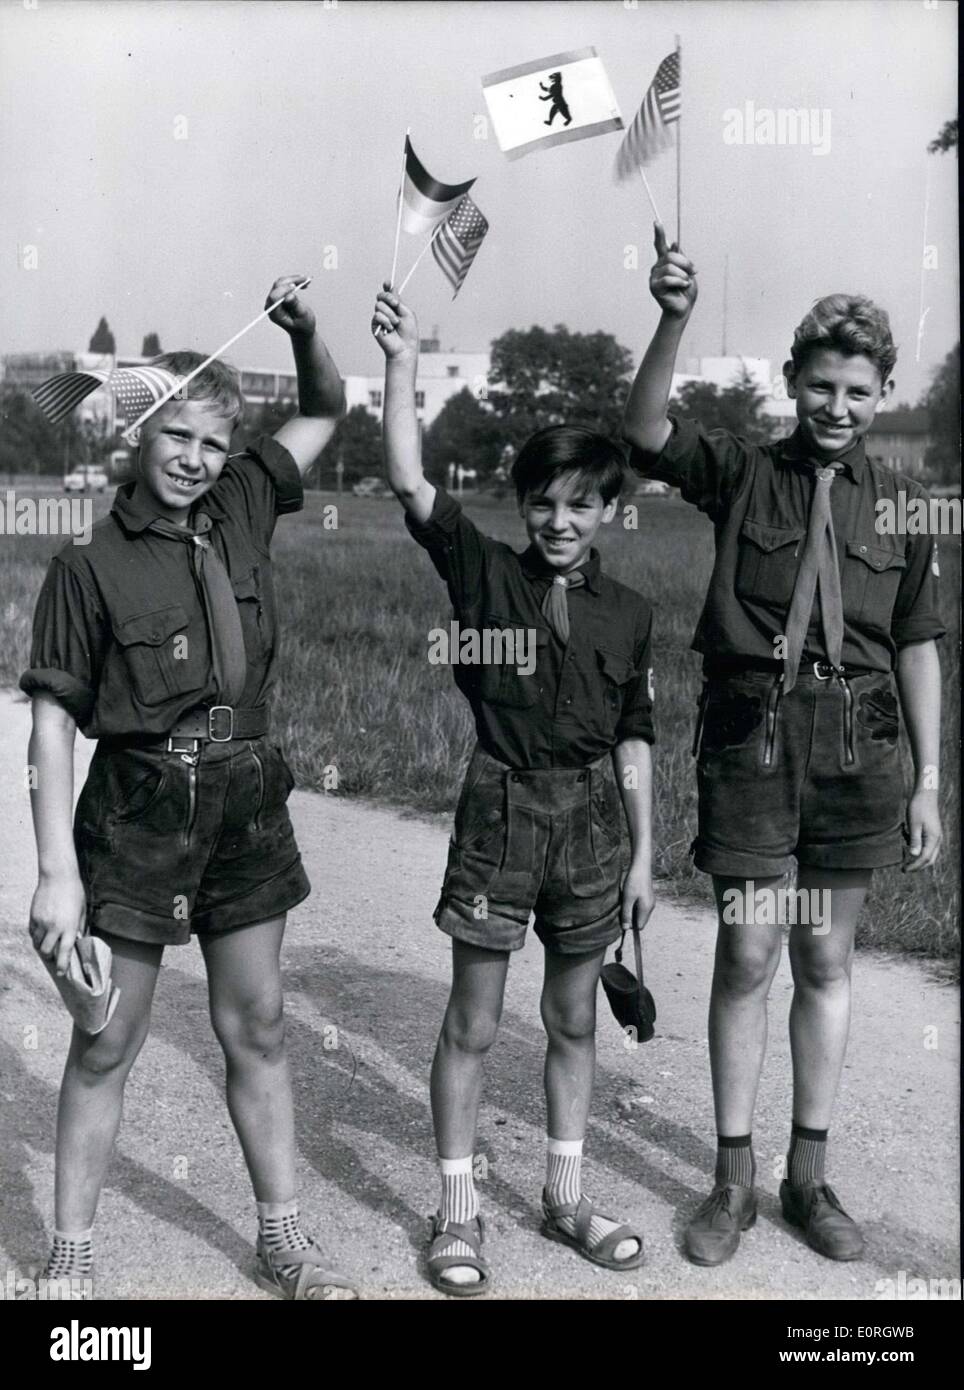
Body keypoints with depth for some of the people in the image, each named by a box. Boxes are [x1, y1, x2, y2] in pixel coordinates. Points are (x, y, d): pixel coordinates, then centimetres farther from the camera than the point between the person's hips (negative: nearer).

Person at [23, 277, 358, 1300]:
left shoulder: (244, 510, 4)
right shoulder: (91, 566, -8)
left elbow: (325, 411, 17)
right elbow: (52, 720, -9)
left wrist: (303, 331, -3)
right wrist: (56, 868, -15)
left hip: (243, 801, 4)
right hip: (137, 804, -4)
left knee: (256, 1028, 13)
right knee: (107, 1043, 6)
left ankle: (281, 1236, 27)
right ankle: (71, 1252, 24)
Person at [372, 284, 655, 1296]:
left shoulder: (627, 612, 4)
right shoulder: (483, 572, -4)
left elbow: (632, 740, 8)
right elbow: (408, 483, -16)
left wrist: (643, 852, 8)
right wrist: (403, 361, -22)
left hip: (591, 815, 3)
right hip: (501, 806, -3)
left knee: (573, 1018, 15)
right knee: (473, 1023, 6)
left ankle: (566, 1197, 33)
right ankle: (457, 1212, 23)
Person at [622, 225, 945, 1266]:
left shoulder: (900, 503, 5)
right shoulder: (740, 474, 1)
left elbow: (916, 645, 7)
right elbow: (645, 431, -15)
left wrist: (928, 779, 5)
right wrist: (674, 319, -30)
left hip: (856, 746, 2)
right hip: (750, 735, -2)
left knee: (826, 959, 12)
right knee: (746, 957, 3)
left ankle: (808, 1173, 27)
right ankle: (734, 1178, 19)